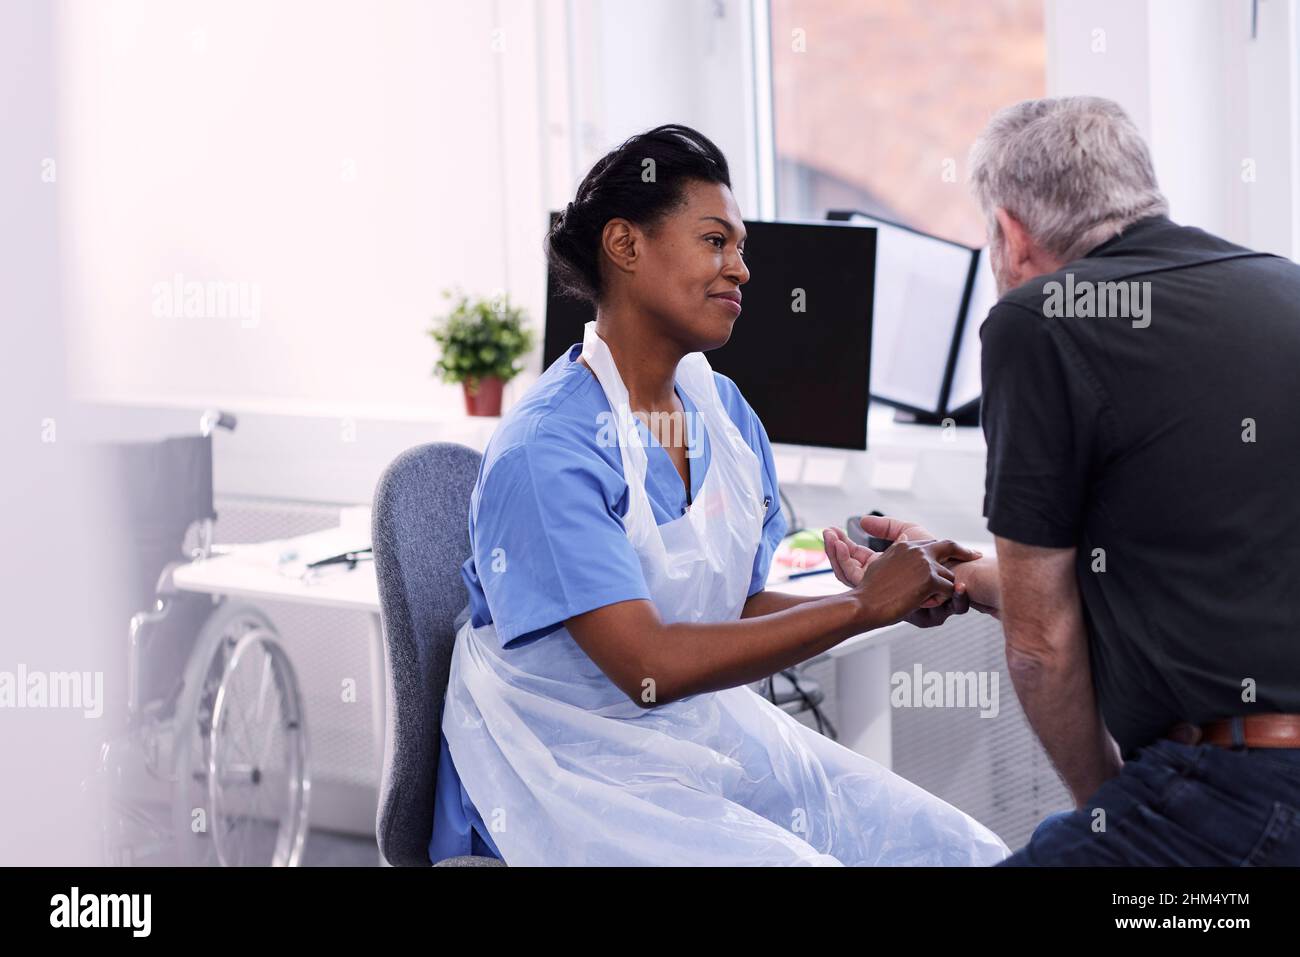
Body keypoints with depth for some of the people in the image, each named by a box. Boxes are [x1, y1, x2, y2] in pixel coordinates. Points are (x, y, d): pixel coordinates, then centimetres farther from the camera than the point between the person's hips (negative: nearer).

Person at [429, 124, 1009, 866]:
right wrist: (861, 605, -22)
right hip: (580, 768, -7)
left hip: (711, 731, 7)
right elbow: (649, 665, -27)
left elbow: (744, 612, 7)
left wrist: (902, 598, -10)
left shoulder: (722, 410, 5)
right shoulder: (546, 451, -21)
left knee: (973, 854, -6)